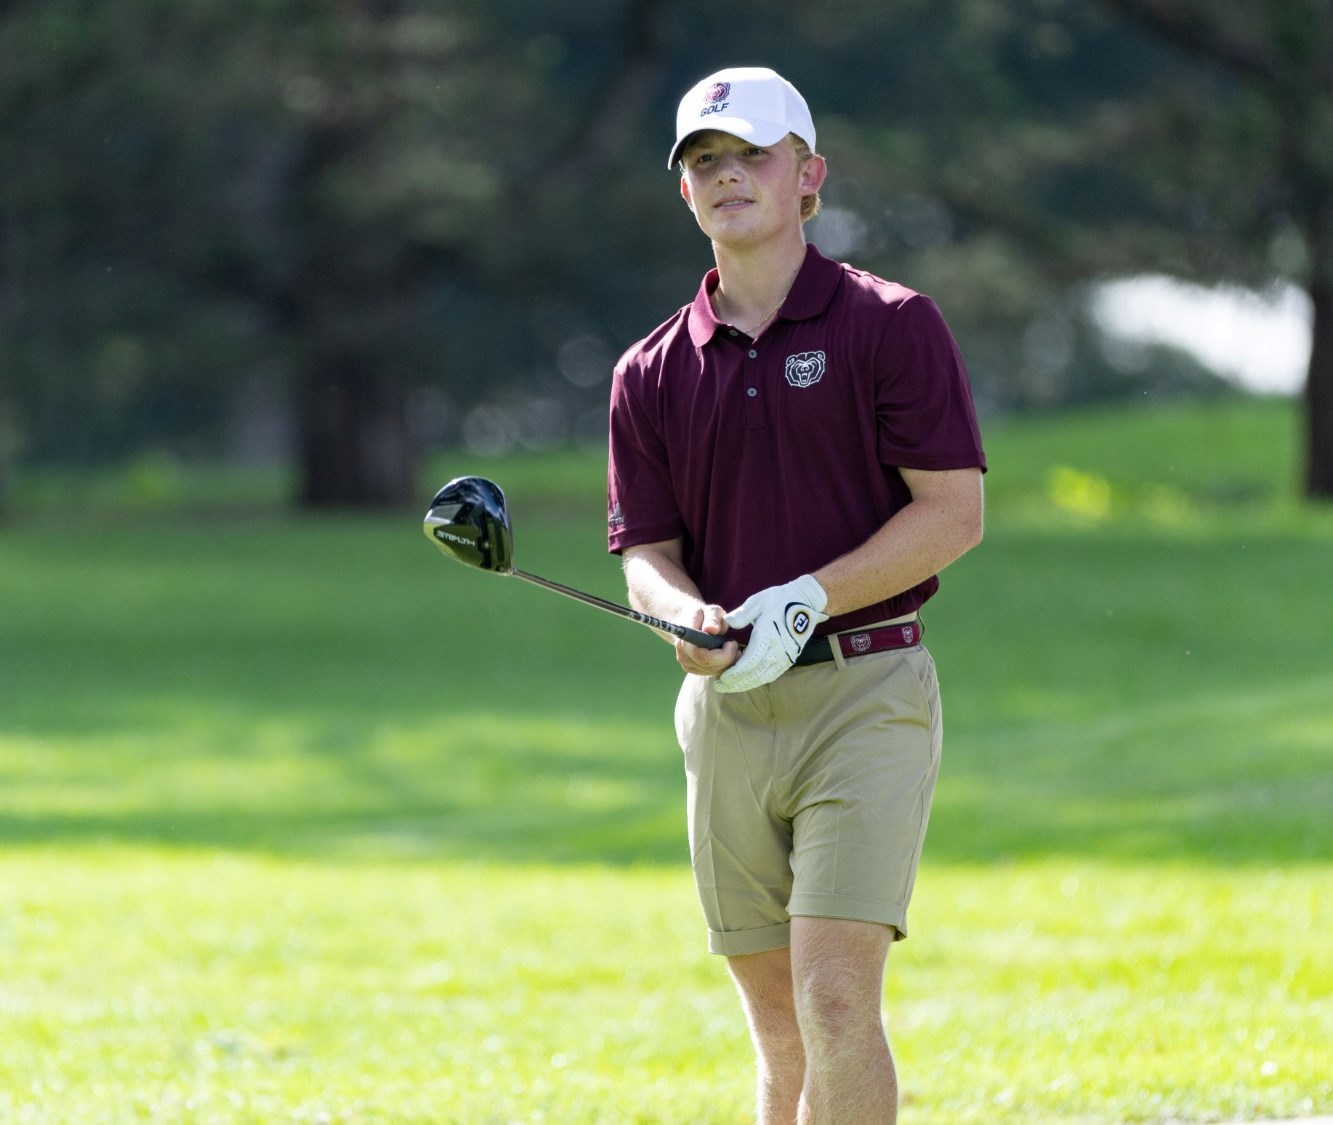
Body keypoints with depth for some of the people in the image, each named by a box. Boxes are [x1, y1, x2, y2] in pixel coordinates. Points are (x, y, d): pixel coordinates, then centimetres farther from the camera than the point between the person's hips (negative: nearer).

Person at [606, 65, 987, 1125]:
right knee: (780, 1028, 8)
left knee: (836, 1000, -17)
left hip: (866, 692, -5)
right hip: (727, 711, 5)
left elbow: (955, 512, -7)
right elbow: (648, 552, 7)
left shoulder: (890, 325, -2)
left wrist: (804, 603, -17)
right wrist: (691, 620, -17)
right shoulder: (652, 372, 11)